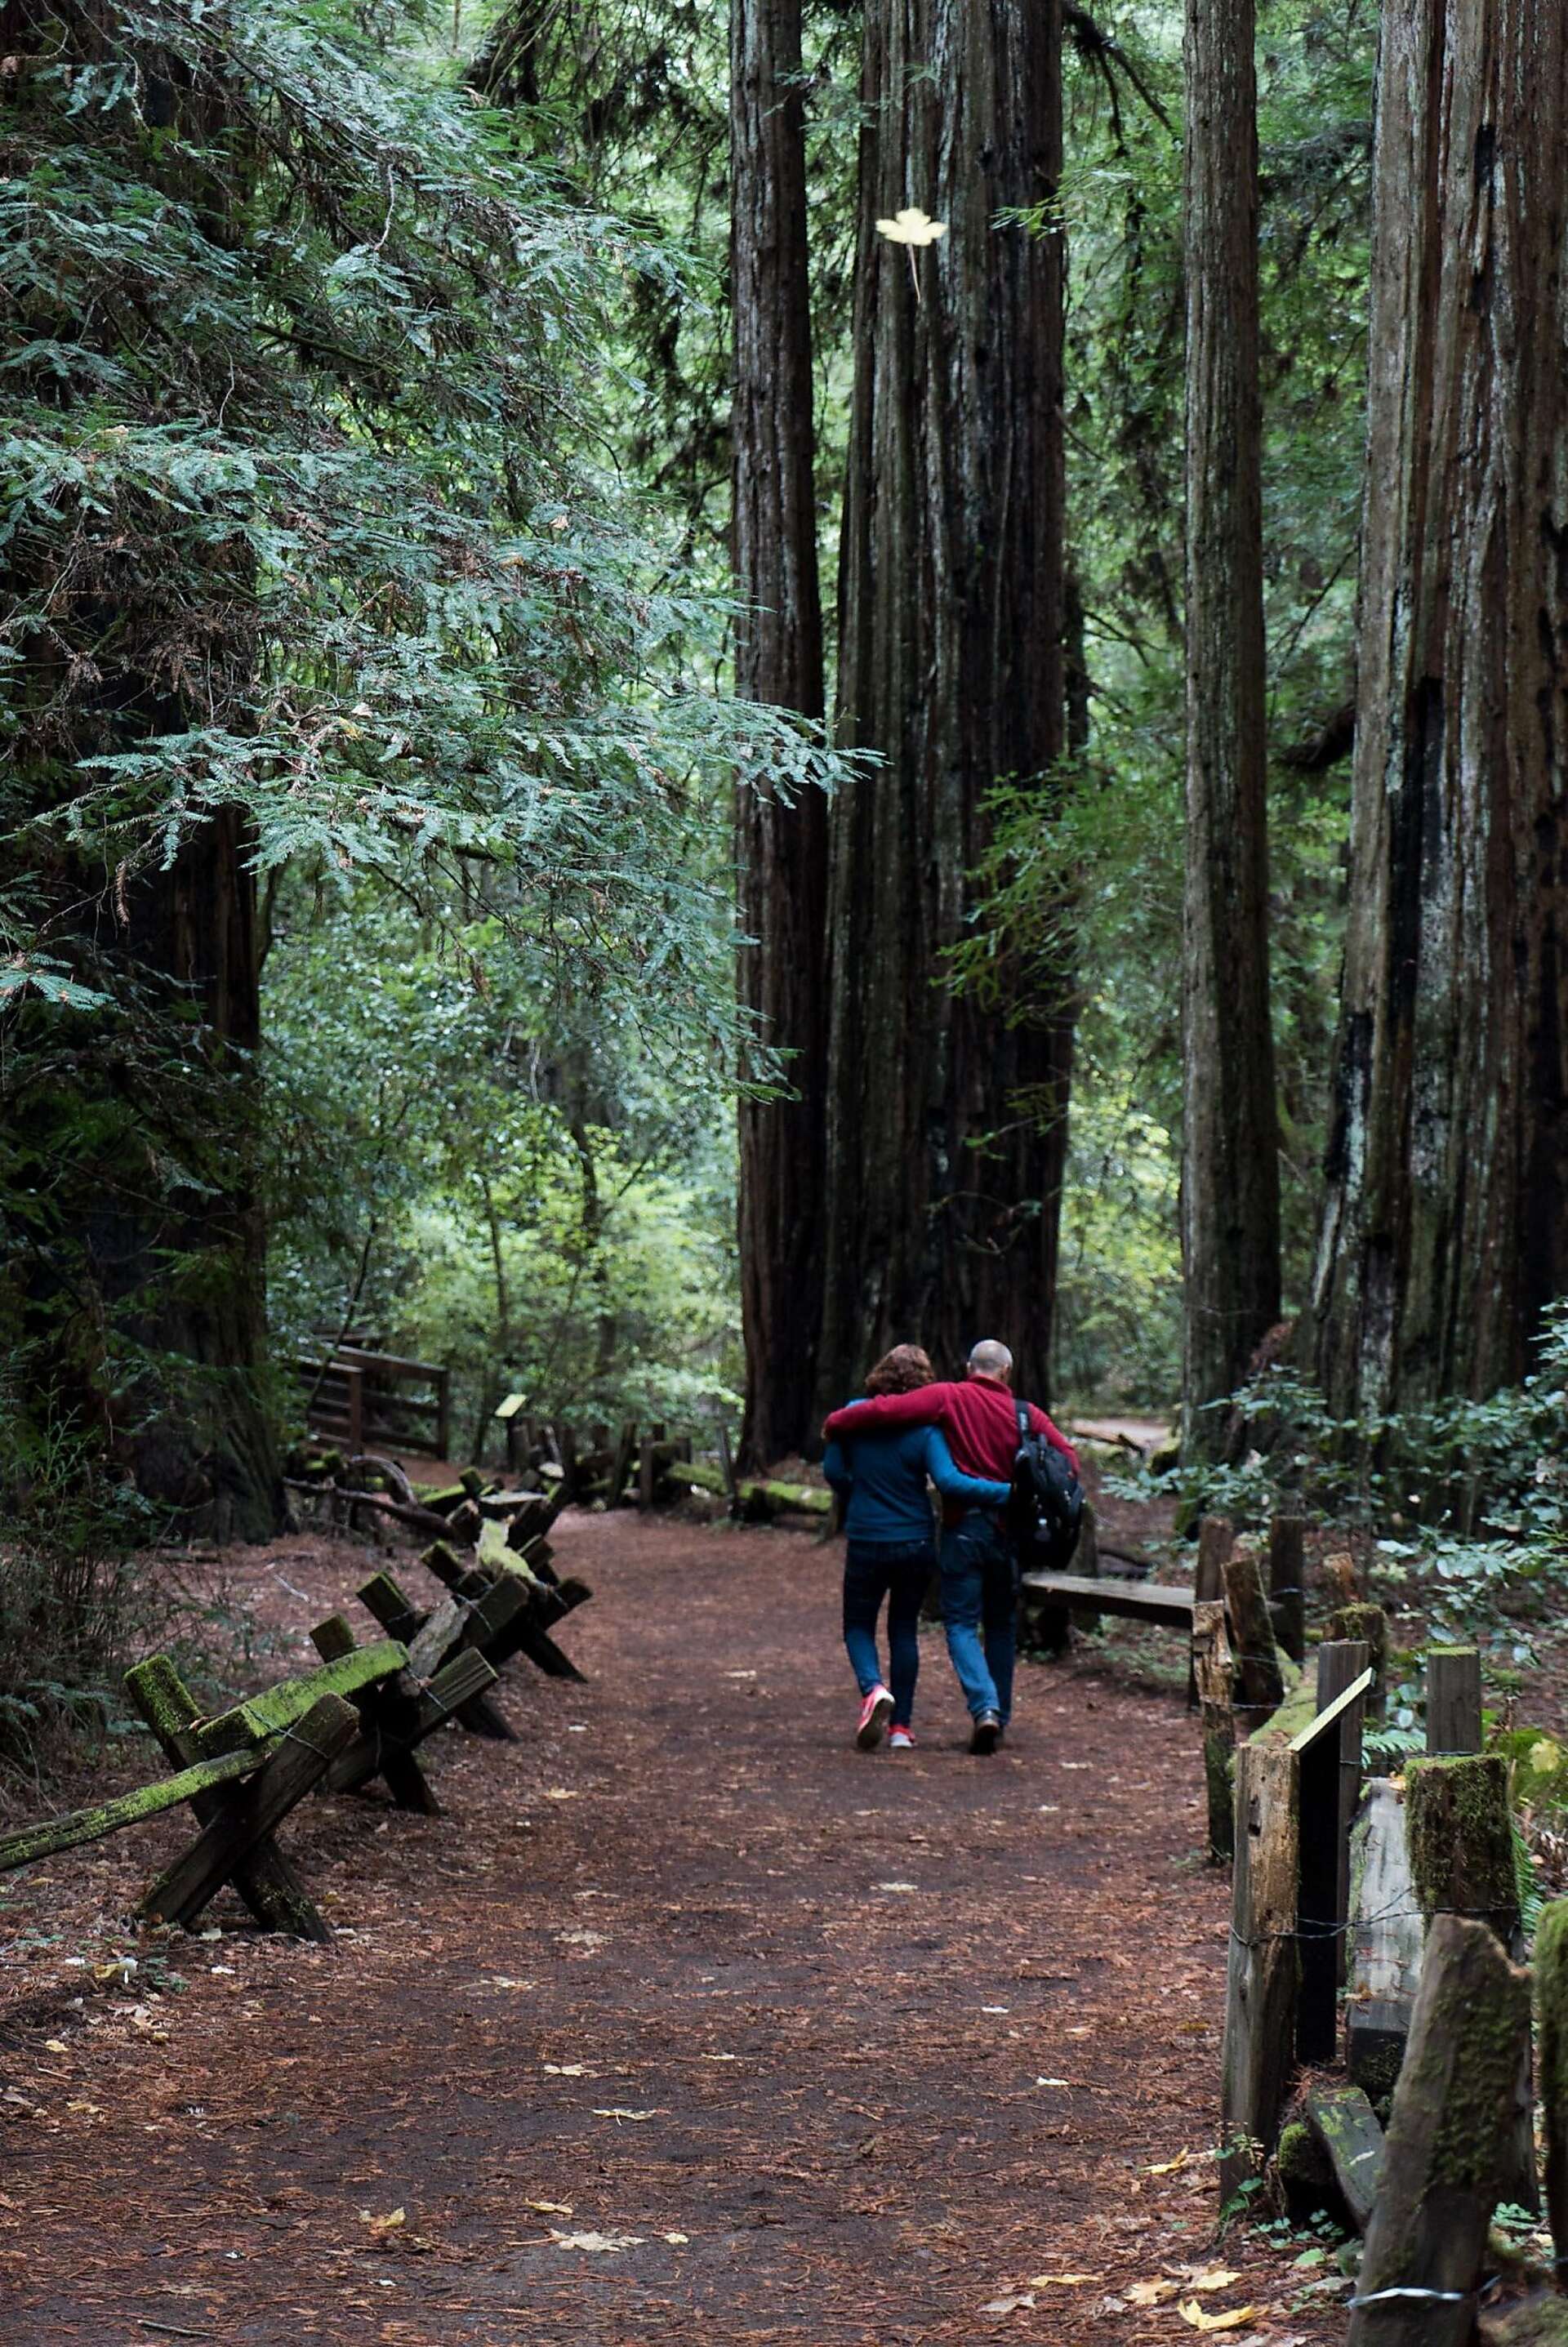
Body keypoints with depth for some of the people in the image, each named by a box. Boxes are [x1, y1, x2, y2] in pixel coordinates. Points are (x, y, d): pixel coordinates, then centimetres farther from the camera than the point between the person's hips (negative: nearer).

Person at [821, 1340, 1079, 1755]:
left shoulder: (949, 1397, -4)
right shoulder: (1026, 1414, 3)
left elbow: (886, 1409, -14)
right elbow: (1068, 1460, 0)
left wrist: (836, 1423, -1)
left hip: (963, 1528, -2)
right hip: (1009, 1530, 3)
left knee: (961, 1624, 2)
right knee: (1002, 1626, 17)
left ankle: (984, 1707, -18)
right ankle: (999, 1718, 20)